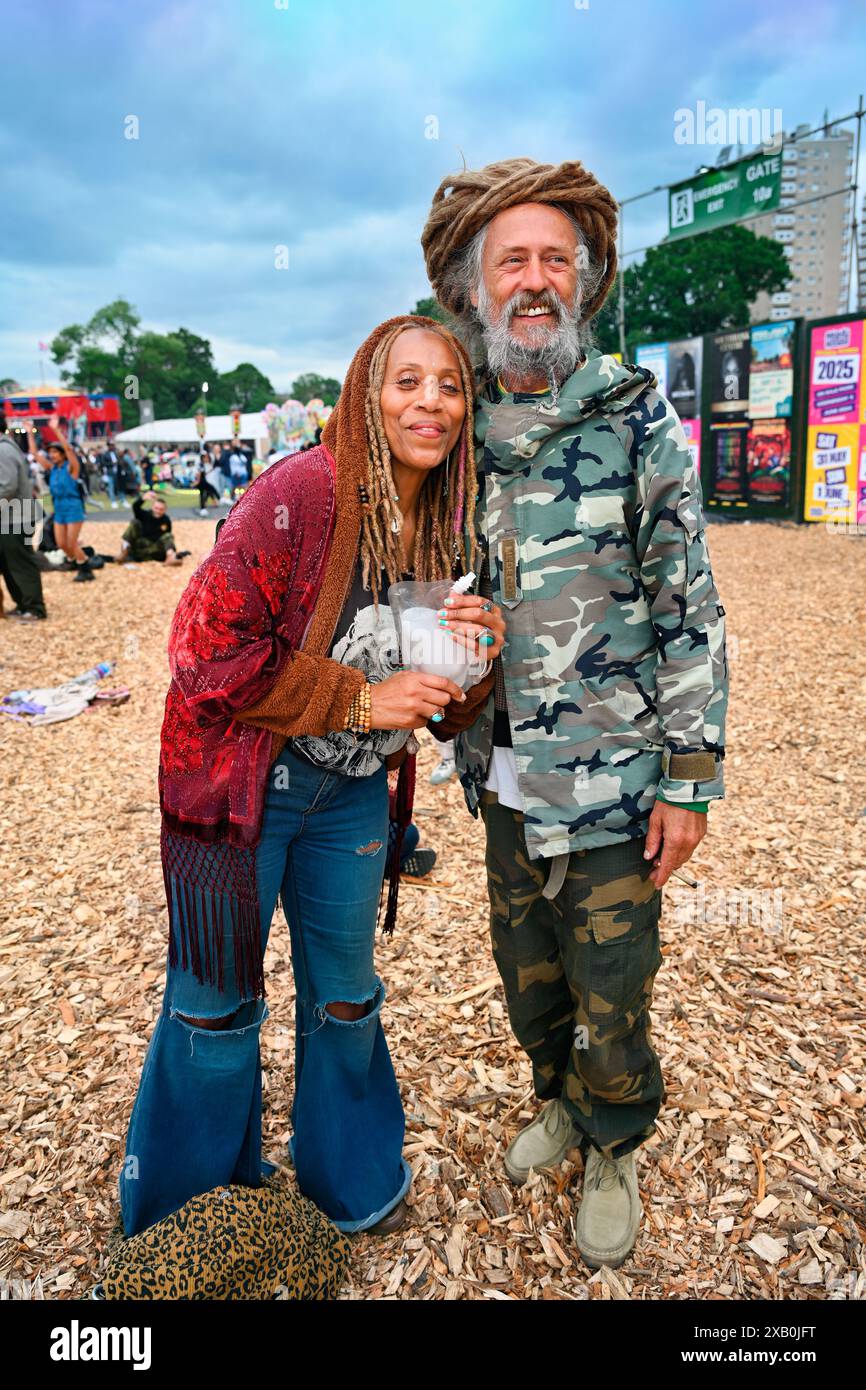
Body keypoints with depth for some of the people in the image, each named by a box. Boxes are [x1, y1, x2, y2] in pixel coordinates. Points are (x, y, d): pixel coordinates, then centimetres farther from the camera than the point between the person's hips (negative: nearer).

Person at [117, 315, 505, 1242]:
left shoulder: (449, 523, -1)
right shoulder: (301, 493, -20)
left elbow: (438, 704, 7)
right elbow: (208, 651, -23)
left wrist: (475, 660, -15)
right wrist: (357, 700, -21)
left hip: (352, 793, 5)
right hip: (242, 779, -5)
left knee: (344, 996, 20)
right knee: (218, 1002, 12)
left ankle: (348, 1175, 45)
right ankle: (191, 1182, 40)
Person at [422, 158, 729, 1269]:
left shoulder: (639, 420, -9)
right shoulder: (459, 431, 4)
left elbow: (692, 611, -9)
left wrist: (690, 778, -11)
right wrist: (450, 710, 11)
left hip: (612, 778, -4)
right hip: (505, 779, 4)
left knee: (609, 989, 10)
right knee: (526, 971, 20)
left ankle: (614, 1150, 38)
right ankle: (559, 1098, 49)